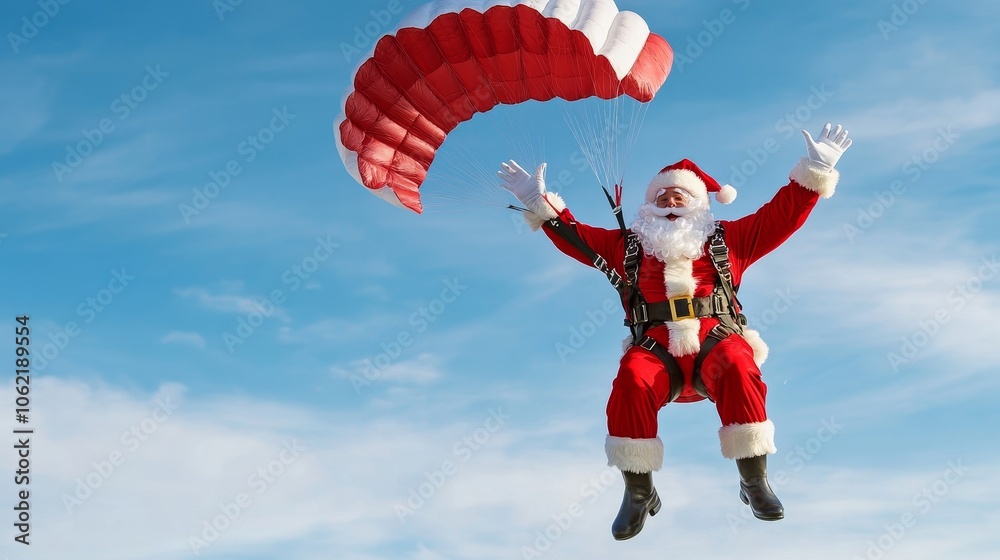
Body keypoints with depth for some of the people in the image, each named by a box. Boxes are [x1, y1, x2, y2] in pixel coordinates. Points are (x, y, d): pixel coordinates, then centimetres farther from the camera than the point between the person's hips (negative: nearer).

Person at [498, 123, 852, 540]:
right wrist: (540, 202, 13)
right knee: (632, 379, -34)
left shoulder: (727, 239, 23)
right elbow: (572, 235, 25)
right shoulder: (627, 245, 25)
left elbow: (782, 215, 20)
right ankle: (638, 493, -22)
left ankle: (754, 481, -26)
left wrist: (815, 171, 12)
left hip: (716, 339, 0)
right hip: (656, 348, 0)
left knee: (737, 367, -36)